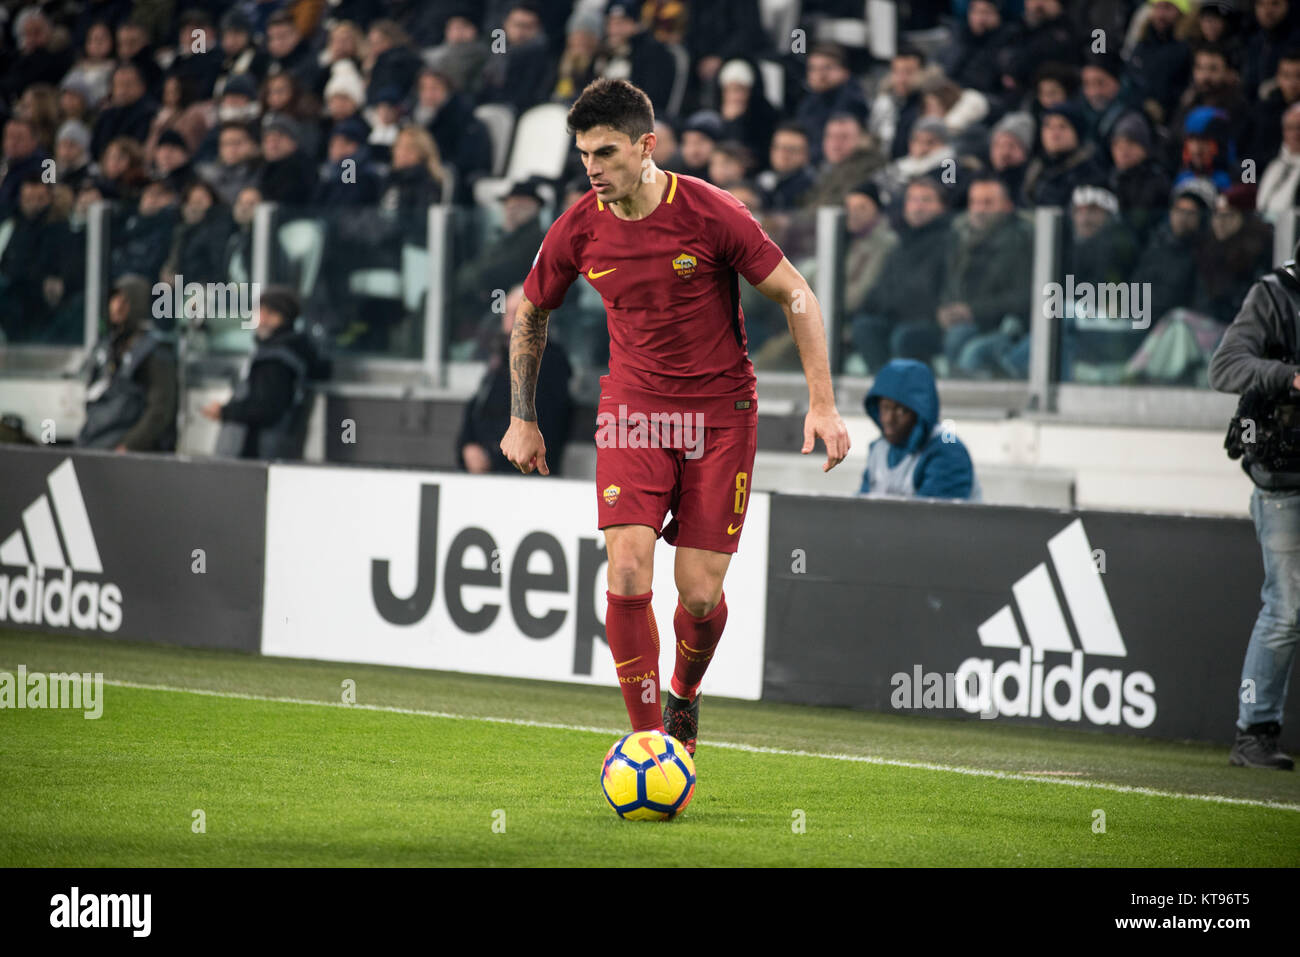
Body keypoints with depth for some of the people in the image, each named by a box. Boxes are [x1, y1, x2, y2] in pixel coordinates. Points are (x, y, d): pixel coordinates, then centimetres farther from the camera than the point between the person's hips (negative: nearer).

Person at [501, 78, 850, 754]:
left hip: (720, 411, -2)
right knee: (628, 576, -16)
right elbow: (530, 311, 14)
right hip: (633, 407, 2)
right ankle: (647, 740, -6)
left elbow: (796, 296, -7)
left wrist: (822, 404, -12)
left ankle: (684, 699, 29)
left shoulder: (710, 214, -15)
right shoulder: (579, 230, -5)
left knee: (700, 593, -4)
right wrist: (522, 418, 13)